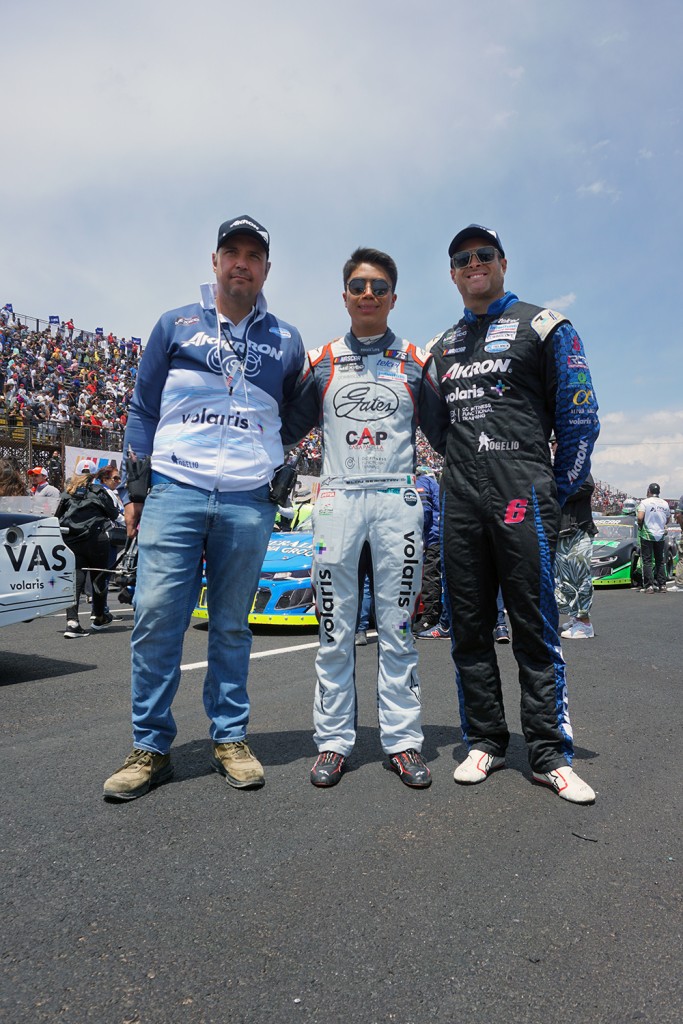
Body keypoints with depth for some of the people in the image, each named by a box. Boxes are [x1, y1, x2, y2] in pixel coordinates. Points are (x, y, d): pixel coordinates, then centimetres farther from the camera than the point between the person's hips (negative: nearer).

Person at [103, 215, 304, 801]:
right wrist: (136, 489, 4)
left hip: (249, 503, 1)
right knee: (157, 616, -5)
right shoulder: (175, 326, 11)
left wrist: (273, 465, 7)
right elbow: (143, 409, 10)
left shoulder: (286, 340, 14)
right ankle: (151, 748, 8)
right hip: (174, 490, 0)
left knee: (232, 625, 6)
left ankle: (231, 738, 19)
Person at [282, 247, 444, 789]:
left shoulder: (416, 361, 12)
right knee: (336, 629, 2)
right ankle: (333, 741, 13)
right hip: (338, 500, 1)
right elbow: (290, 428, 15)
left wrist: (441, 380, -1)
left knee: (397, 628, 3)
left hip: (398, 502, 0)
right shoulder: (321, 361, 13)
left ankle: (403, 741, 13)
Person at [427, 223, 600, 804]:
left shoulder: (543, 326, 5)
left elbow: (580, 415, 1)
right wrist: (461, 472, 14)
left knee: (534, 625, -3)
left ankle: (550, 755, 8)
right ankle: (485, 742, 19)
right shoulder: (442, 346, 20)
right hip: (460, 501, 5)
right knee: (470, 627, 7)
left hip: (522, 493, -5)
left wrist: (560, 492, -1)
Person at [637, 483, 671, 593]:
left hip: (647, 535, -4)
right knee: (660, 561, 13)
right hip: (661, 535, 4)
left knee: (647, 561, -1)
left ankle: (648, 586, -5)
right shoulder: (665, 504, 6)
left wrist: (640, 526, -2)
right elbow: (668, 519, 15)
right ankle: (662, 585, 13)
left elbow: (639, 518, -20)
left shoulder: (645, 502, -10)